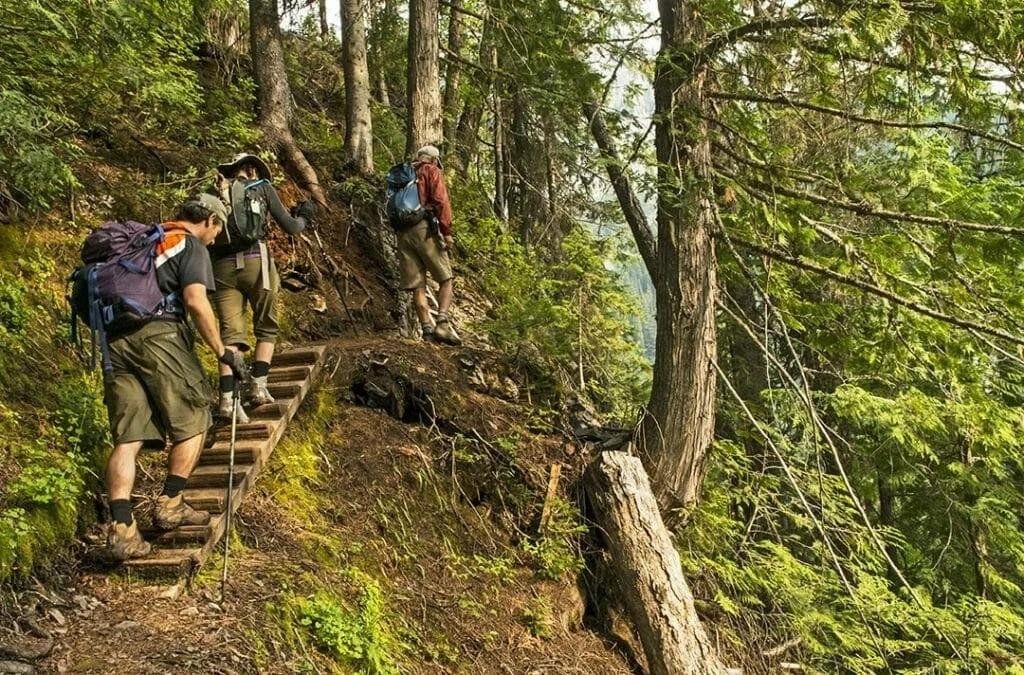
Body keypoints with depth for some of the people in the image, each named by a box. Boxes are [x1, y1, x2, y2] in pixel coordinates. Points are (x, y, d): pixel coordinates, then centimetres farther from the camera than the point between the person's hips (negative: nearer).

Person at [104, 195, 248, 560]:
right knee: (192, 422, 9)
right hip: (158, 335, -7)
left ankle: (121, 529, -5)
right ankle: (170, 505, 9)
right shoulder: (191, 246, 3)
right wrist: (222, 352, -7)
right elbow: (196, 301, -11)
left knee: (127, 437, 2)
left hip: (115, 339, 7)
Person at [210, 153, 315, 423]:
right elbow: (289, 227, 8)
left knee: (231, 333, 0)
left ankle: (227, 398, -12)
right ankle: (258, 387, 3)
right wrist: (303, 219, 27)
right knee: (266, 328, 14)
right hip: (256, 261, -3)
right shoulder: (262, 187, 9)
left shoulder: (217, 194, 17)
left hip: (222, 266, 3)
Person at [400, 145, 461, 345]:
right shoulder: (432, 171, 7)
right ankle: (442, 322, -18)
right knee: (446, 279, -1)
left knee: (417, 285, 2)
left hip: (402, 232, 6)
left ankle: (427, 329, -5)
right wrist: (447, 231, -10)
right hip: (424, 228, -5)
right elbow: (441, 201, -8)